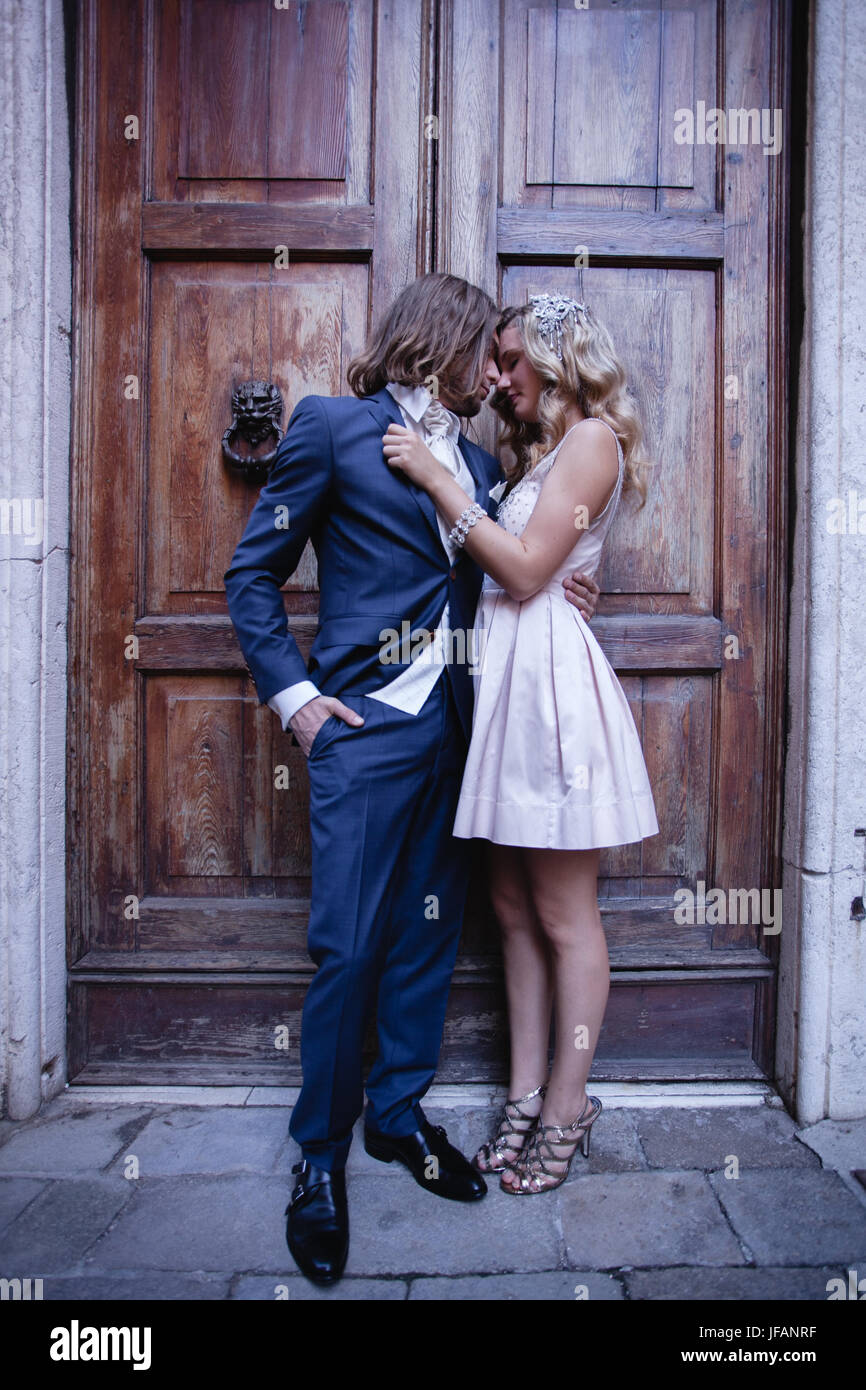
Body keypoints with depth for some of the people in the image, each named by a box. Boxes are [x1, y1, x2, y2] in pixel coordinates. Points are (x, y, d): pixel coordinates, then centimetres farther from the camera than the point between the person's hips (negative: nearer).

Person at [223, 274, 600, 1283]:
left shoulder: (478, 461, 17)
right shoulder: (332, 427, 0)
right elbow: (253, 572, -1)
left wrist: (548, 590, 2)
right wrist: (292, 693, -11)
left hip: (452, 726, 6)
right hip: (364, 725, -6)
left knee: (429, 934, 11)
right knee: (347, 947, -3)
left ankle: (399, 1114, 30)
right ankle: (320, 1155, 17)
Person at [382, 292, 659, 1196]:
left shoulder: (592, 437, -4)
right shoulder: (540, 450, 22)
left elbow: (526, 570, -14)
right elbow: (502, 570, 14)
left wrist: (436, 479, -12)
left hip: (550, 678, -9)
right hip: (506, 678, 9)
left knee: (564, 916, 2)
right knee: (514, 907, 11)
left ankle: (566, 1109, 17)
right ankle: (525, 1097, 23)